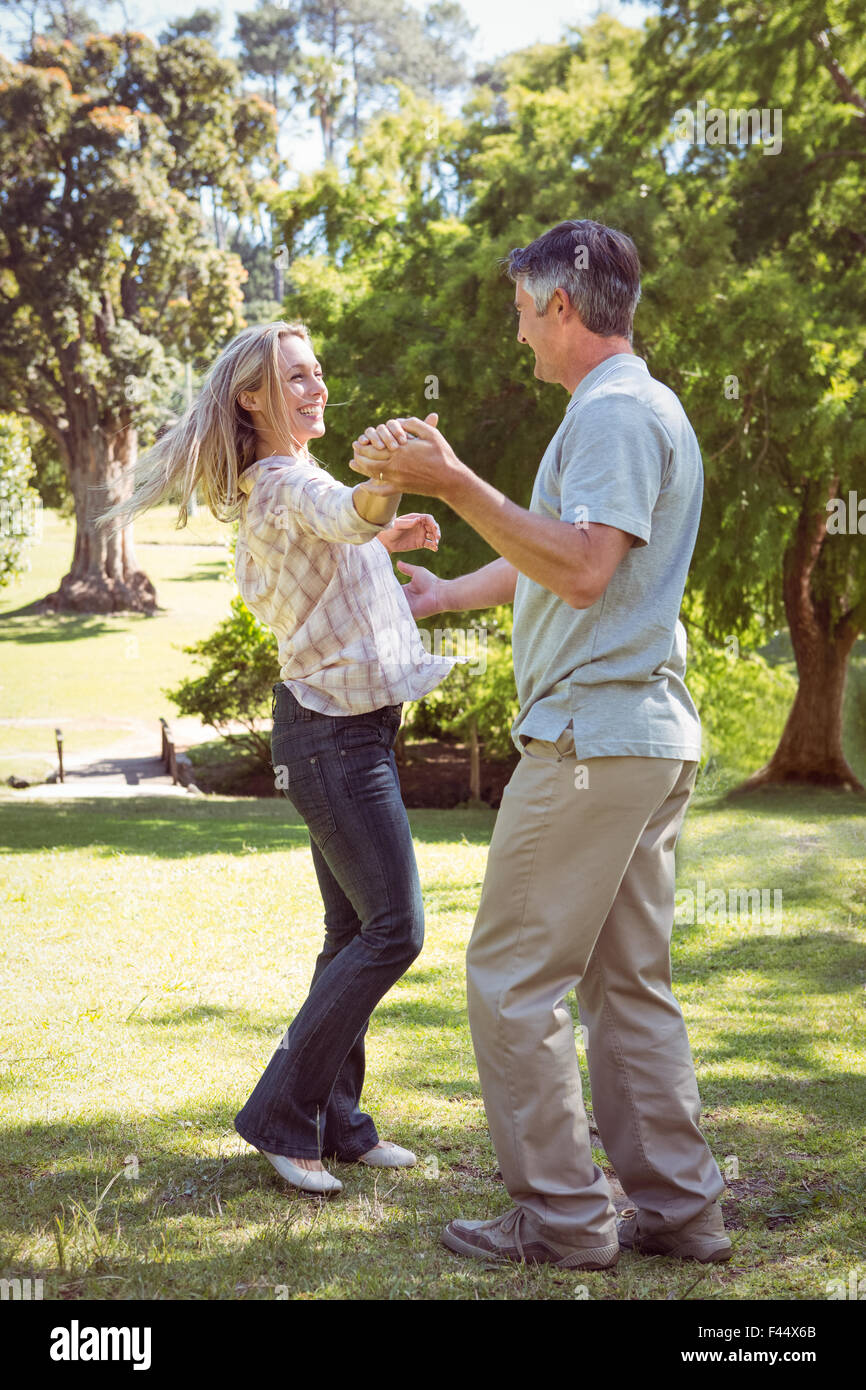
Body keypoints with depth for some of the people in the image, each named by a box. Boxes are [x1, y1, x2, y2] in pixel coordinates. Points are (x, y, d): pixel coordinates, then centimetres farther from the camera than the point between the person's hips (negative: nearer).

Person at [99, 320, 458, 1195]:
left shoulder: (272, 488, 15)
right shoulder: (291, 484, -17)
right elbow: (347, 515, -42)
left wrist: (384, 542, 21)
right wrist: (391, 478, -62)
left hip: (341, 733, 10)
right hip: (335, 734, -10)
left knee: (355, 931, 12)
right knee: (393, 928, -10)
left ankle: (334, 1123, 18)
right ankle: (280, 1115, -3)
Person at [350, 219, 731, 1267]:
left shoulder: (615, 412, -12)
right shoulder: (639, 409, 22)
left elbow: (583, 568, -24)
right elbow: (554, 557, 32)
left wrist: (454, 483, -25)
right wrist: (448, 595, 42)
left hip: (592, 737, -10)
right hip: (648, 737, 10)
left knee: (513, 976, -4)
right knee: (629, 982, 12)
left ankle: (561, 1217, 1)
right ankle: (677, 1207, 15)